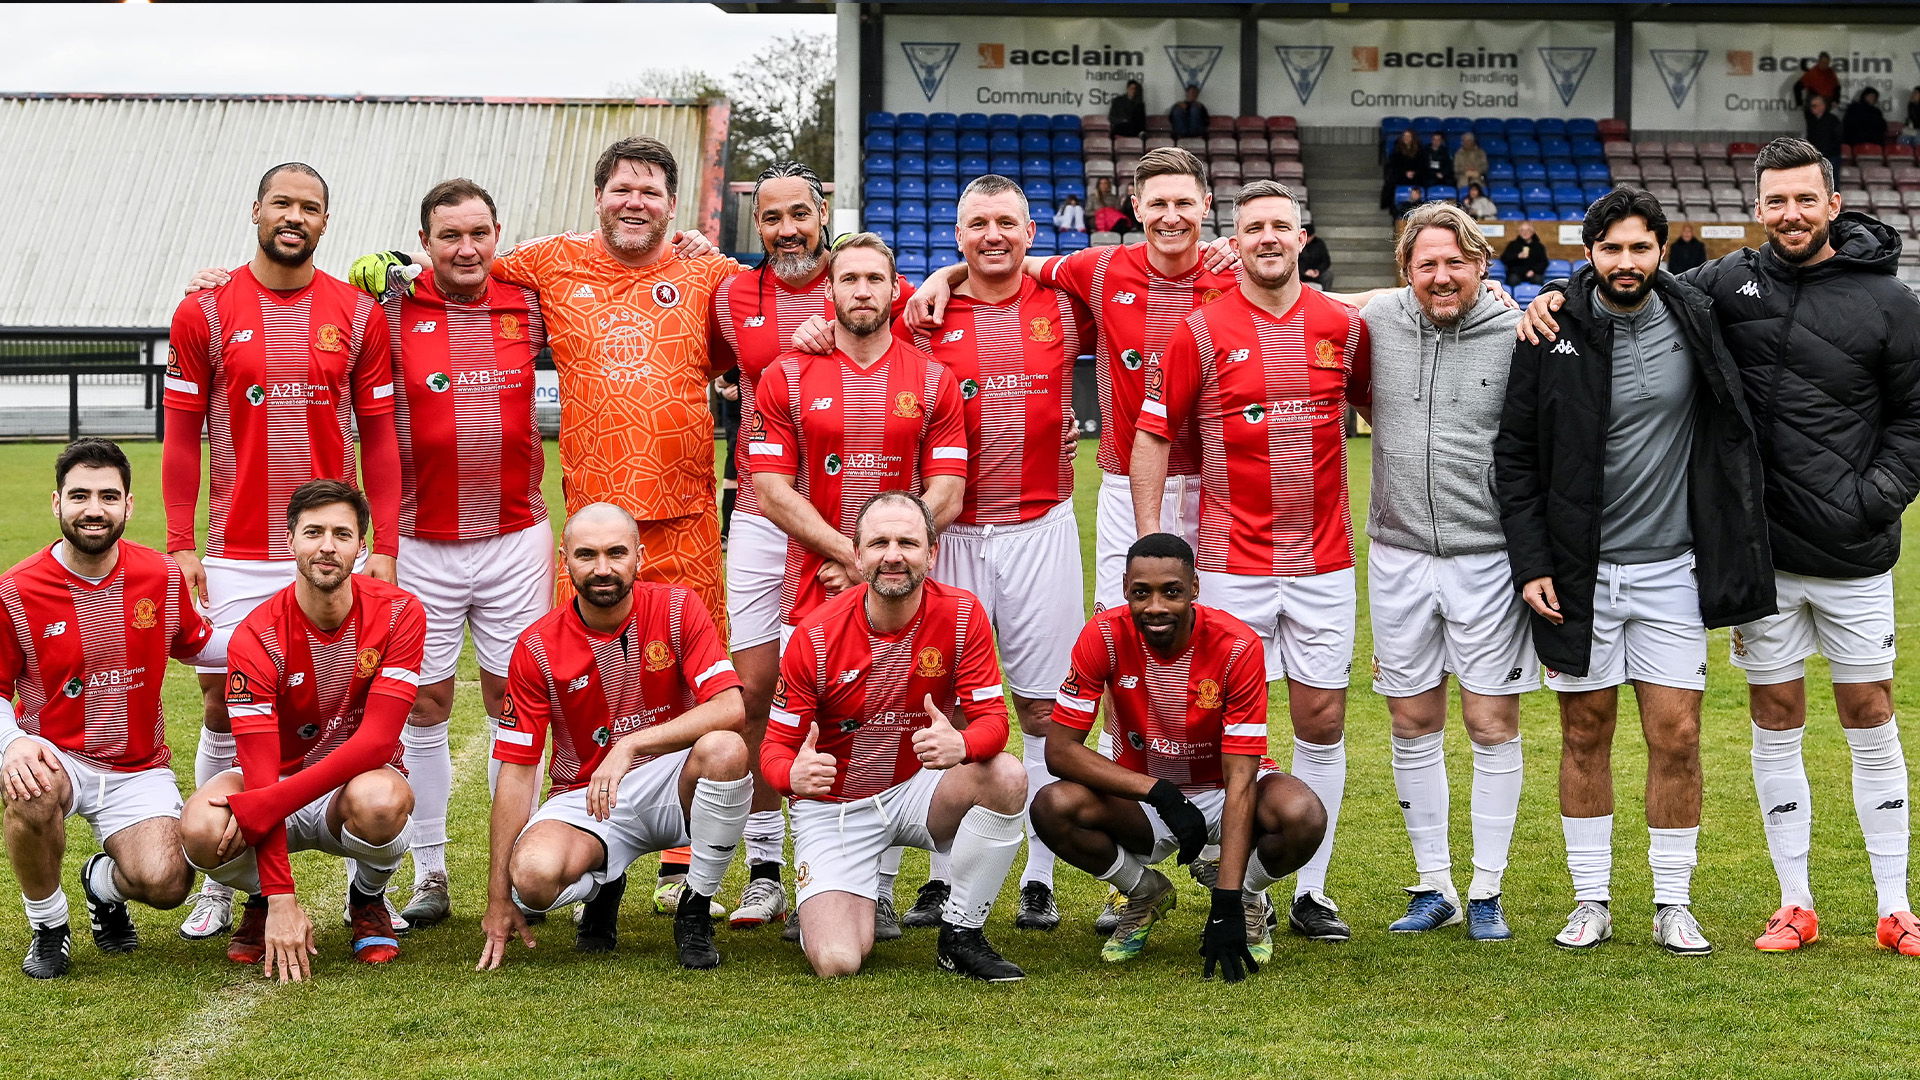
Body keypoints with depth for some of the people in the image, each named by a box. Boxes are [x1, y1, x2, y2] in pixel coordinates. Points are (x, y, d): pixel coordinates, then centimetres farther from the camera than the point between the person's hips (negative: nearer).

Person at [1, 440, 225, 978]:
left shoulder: (163, 577, -2)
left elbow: (196, 645, 17)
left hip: (137, 770, 2)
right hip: (52, 757, -2)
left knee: (165, 884, -22)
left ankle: (105, 882, 20)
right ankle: (47, 925, -8)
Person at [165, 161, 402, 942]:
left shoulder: (358, 315, 4)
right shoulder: (205, 312, 1)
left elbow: (378, 437, 6)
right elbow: (181, 435, 3)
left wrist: (383, 547, 0)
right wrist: (180, 545, -4)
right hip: (234, 556, 0)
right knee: (223, 705, 2)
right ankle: (216, 885, 11)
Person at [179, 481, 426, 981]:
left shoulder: (397, 613, -15)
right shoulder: (257, 637, -17)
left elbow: (378, 741, -21)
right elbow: (260, 769, -22)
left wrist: (263, 805, -30)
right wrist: (280, 899, -30)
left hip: (360, 781, 0)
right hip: (279, 785, 0)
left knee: (380, 799, -38)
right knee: (201, 828, -33)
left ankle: (368, 902, -1)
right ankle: (262, 902, 5)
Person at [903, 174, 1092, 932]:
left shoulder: (1063, 309, 5)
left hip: (1041, 528, 0)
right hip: (950, 531, 0)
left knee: (1044, 706, 2)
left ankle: (1038, 878, 8)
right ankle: (944, 875, 10)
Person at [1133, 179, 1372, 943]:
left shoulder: (1343, 327, 4)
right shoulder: (1202, 333, -3)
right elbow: (1152, 434, 0)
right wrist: (1150, 540, -6)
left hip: (1323, 559, 3)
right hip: (1233, 561, -2)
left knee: (1323, 721, 5)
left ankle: (1310, 892, 14)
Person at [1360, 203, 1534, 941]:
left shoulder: (1517, 335, -6)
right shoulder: (1376, 321, 1)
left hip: (1489, 555, -3)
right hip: (1399, 554, 3)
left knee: (1492, 725, 1)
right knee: (1414, 723, 8)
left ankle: (1487, 892, 12)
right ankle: (1434, 885, 19)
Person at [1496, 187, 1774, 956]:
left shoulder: (1695, 324, 0)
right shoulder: (1553, 335, -4)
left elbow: (1732, 437, 9)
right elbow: (1515, 455, 0)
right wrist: (1531, 564, -7)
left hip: (1670, 570, 1)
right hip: (1577, 573, 0)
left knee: (1676, 736, 1)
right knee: (1585, 735, 7)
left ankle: (1673, 906, 13)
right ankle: (1591, 901, 17)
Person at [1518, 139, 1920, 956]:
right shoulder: (1731, 283, 2)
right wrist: (1560, 297, -6)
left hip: (1852, 558, -2)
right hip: (1759, 553, 2)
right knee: (1775, 721, 7)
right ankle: (1795, 904, 18)